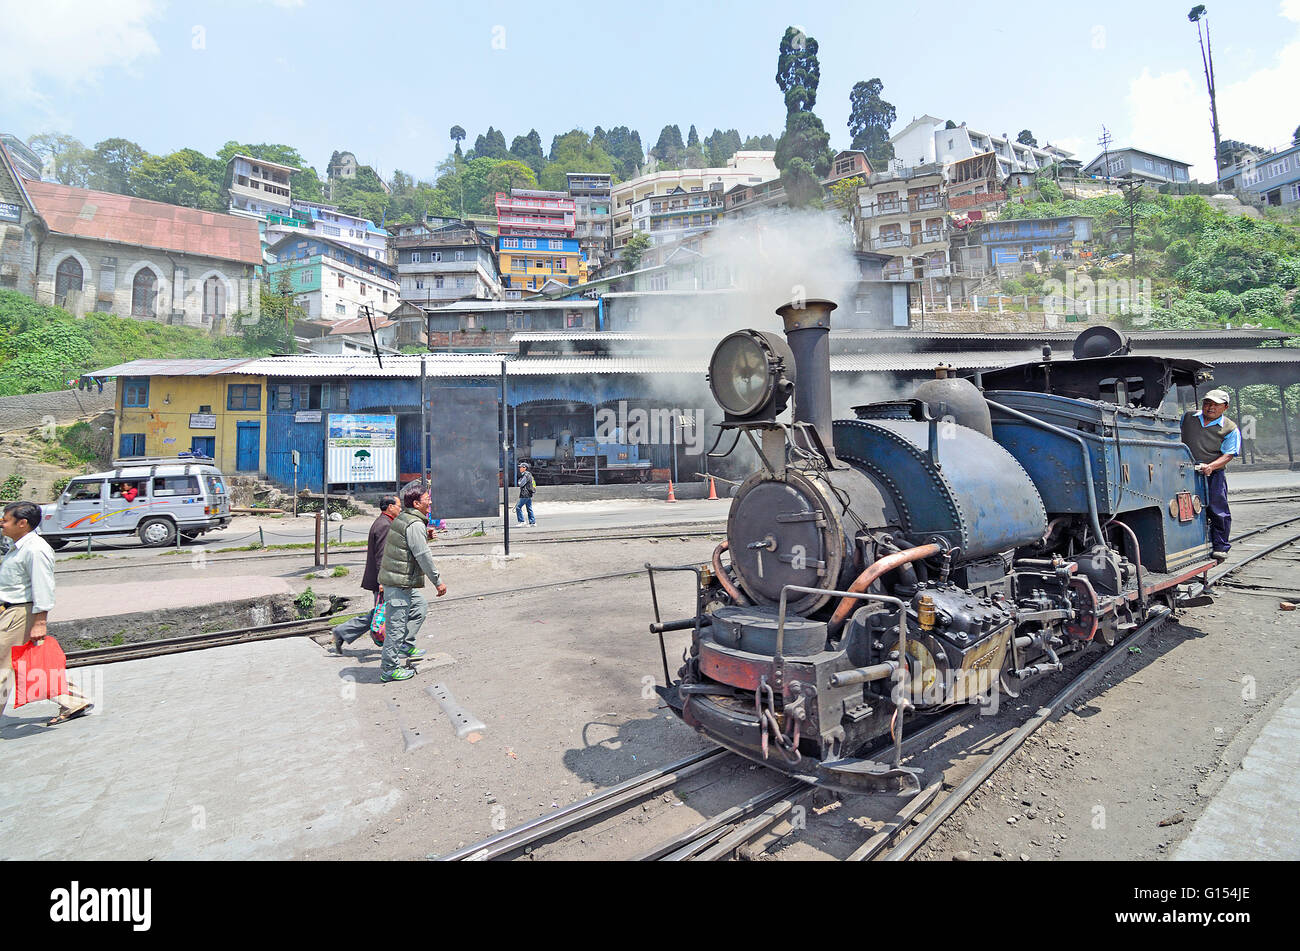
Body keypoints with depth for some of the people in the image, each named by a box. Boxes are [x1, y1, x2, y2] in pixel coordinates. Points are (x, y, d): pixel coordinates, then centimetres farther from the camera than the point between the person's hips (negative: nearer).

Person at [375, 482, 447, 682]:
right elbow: (423, 556, -20)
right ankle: (389, 669, 6)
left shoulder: (402, 518, 10)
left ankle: (406, 646, 29)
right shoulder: (415, 524, -19)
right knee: (397, 624, -2)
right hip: (399, 582, -10)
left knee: (419, 606, 24)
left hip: (392, 577, 10)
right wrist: (437, 581, -14)